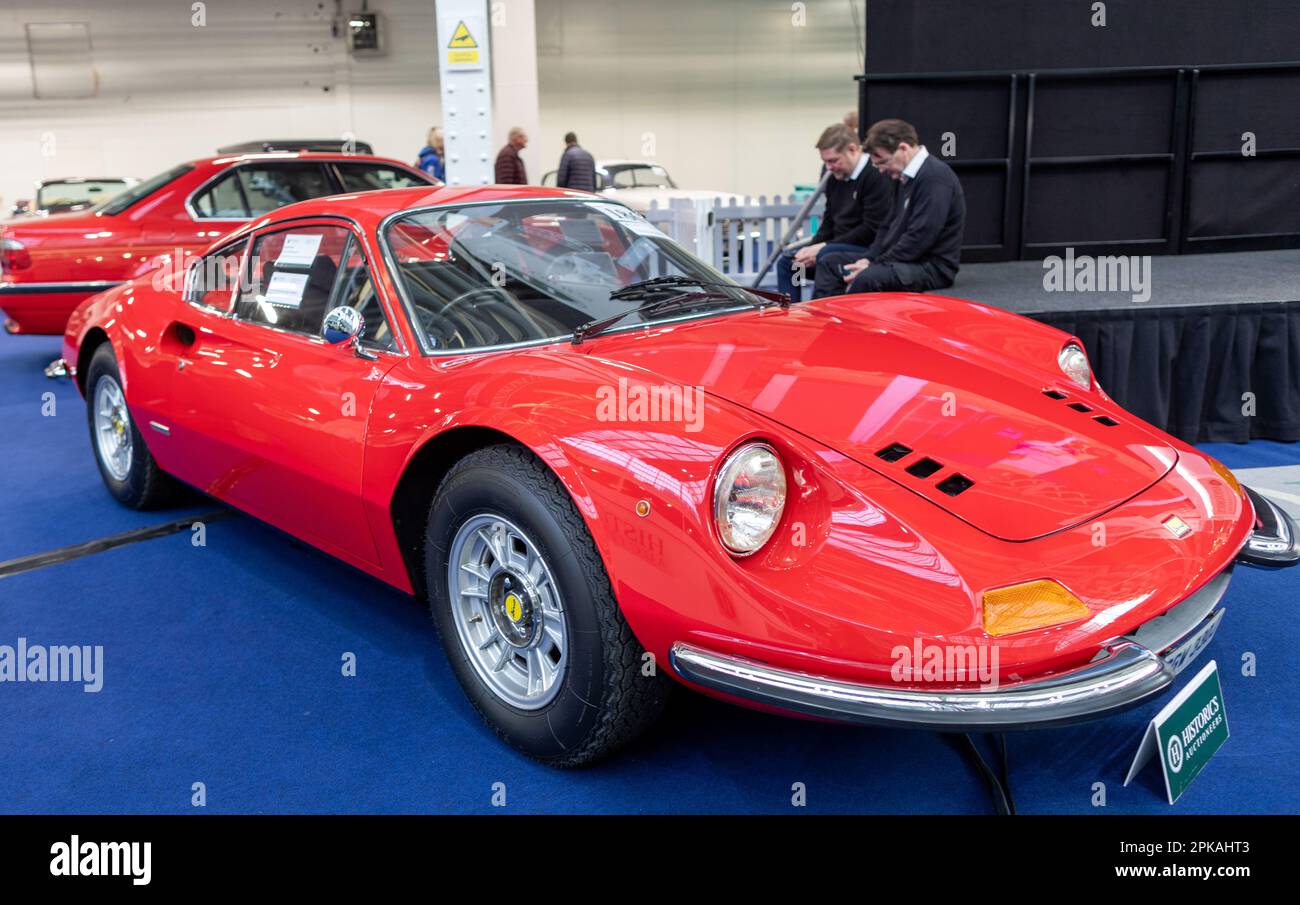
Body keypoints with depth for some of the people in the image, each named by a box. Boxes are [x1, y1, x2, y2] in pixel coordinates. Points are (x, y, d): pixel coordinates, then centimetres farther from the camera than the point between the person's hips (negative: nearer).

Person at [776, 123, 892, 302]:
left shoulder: (876, 177, -13)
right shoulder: (835, 179, 14)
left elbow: (872, 230, -19)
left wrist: (824, 247, -18)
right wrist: (811, 249, -3)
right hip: (838, 249, 9)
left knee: (826, 256, -33)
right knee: (787, 261, 1)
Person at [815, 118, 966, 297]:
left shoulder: (935, 177, -16)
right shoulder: (907, 177, 15)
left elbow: (920, 238, -23)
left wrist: (874, 266, -19)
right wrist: (869, 259, 3)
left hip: (932, 267, -10)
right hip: (905, 260, 10)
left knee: (867, 278, -37)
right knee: (829, 262, 9)